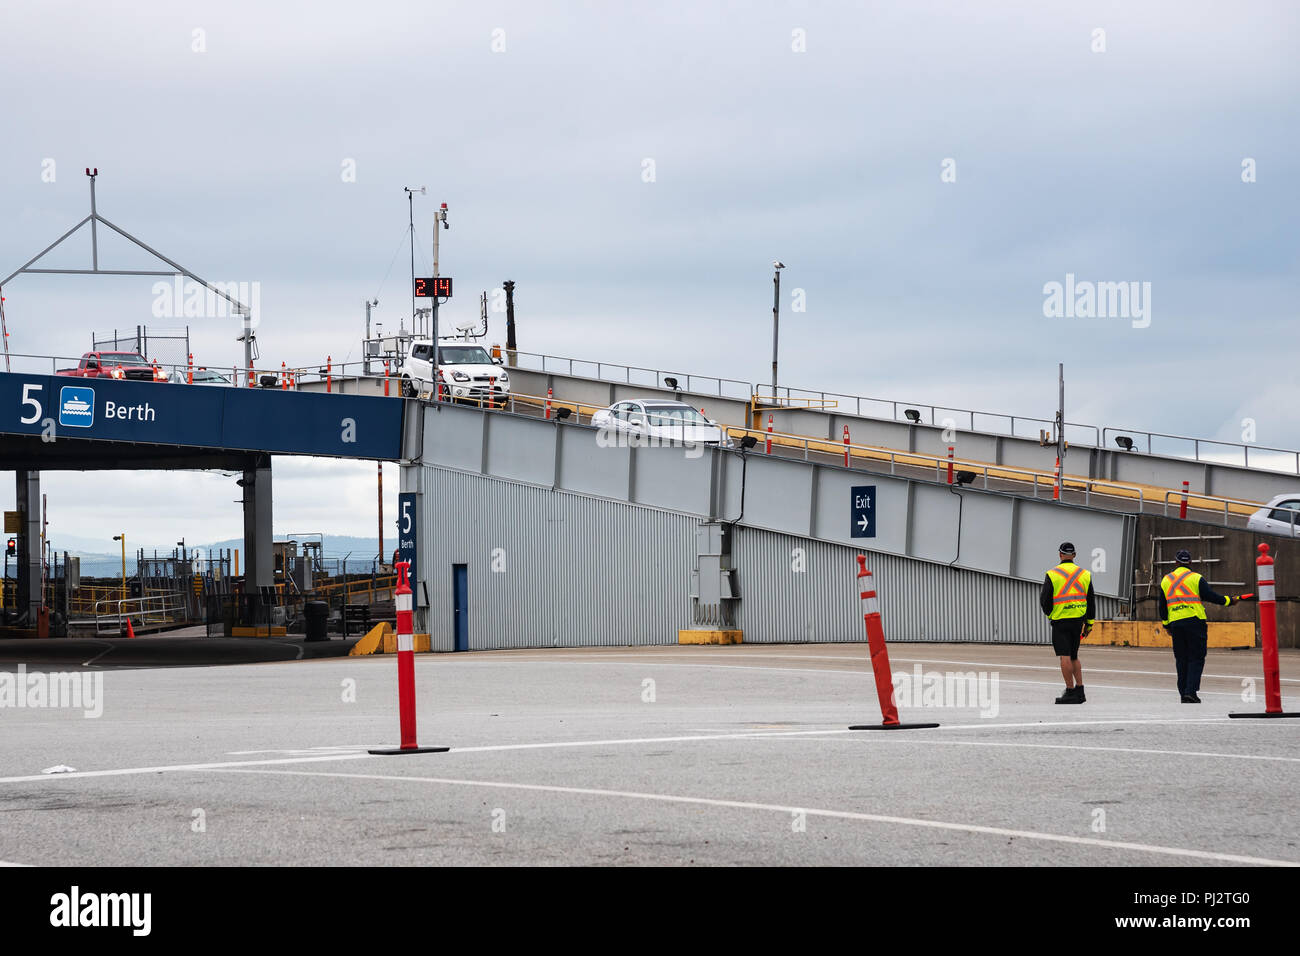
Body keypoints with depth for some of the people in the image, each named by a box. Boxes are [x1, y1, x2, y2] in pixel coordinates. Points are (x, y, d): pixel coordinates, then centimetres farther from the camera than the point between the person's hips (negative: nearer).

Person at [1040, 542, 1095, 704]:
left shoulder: (1052, 575, -7)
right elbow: (1091, 601, 11)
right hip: (1078, 620, 5)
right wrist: (1089, 624, 16)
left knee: (1065, 657, -5)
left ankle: (1070, 691, -7)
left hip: (1060, 620, -5)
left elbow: (1044, 601, -5)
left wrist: (1049, 614, 15)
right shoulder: (1084, 574, 7)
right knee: (1074, 656, 15)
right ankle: (1080, 691, 10)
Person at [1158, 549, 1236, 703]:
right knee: (1196, 658, -1)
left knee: (1181, 659, 11)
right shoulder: (1196, 578, -2)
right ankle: (1191, 691, -13)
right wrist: (1228, 600, 7)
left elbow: (1162, 606, 15)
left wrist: (1166, 625, 23)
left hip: (1175, 623, 4)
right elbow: (1211, 596, -7)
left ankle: (1183, 693, 10)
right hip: (1195, 621, -4)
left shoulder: (1166, 580, 12)